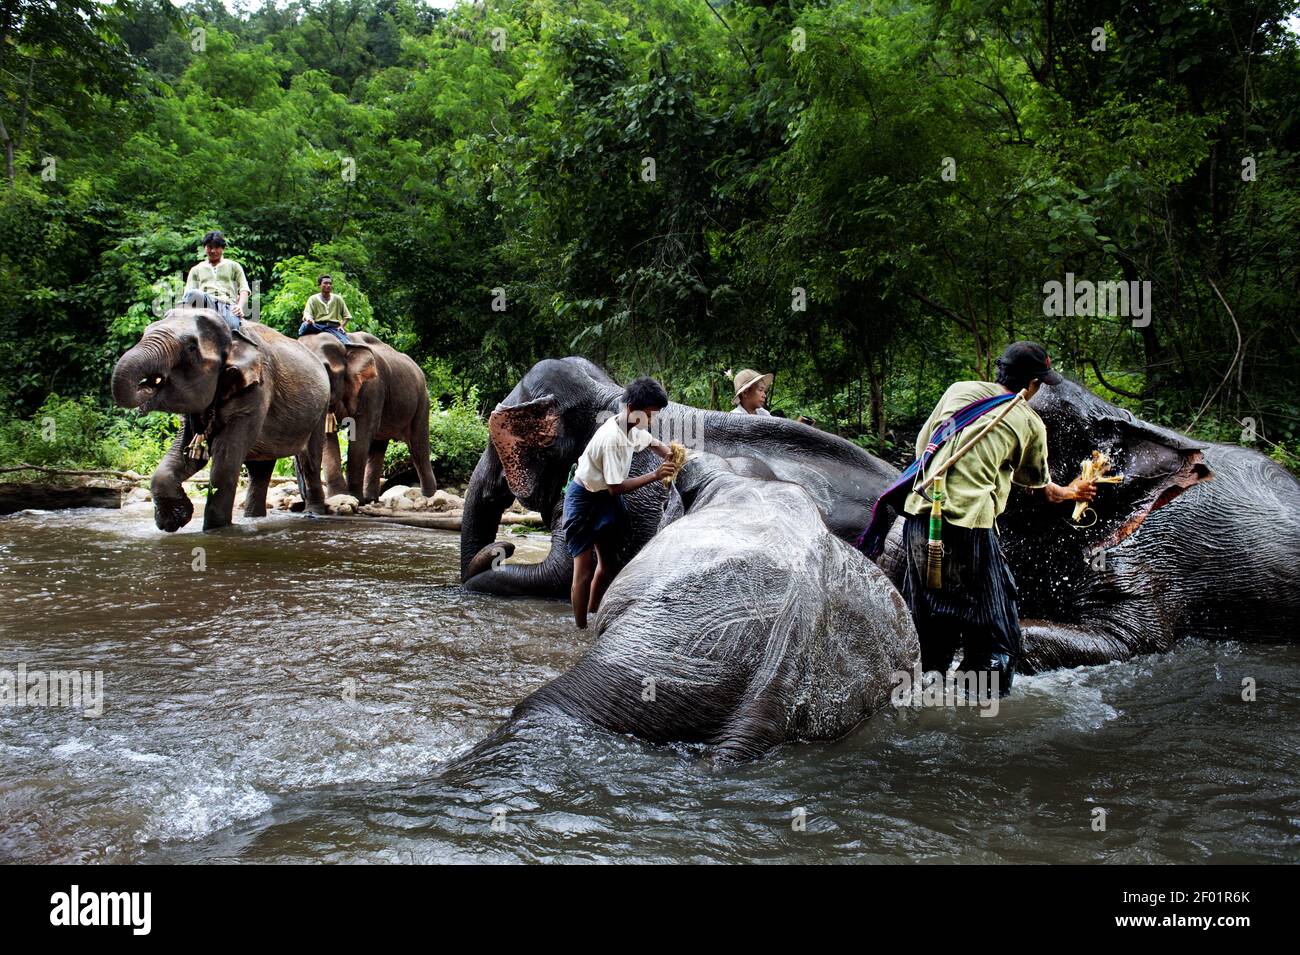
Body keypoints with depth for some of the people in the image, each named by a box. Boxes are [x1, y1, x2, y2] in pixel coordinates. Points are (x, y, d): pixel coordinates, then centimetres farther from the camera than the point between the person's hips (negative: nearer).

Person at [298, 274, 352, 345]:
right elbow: (307, 313, -2)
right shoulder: (313, 299, 11)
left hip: (334, 327, 0)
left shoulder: (337, 299, 15)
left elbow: (347, 316, 18)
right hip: (318, 326, 0)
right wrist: (308, 319, -27)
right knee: (306, 324, -35)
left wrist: (342, 326, -1)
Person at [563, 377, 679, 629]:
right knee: (585, 569, -8)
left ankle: (592, 617, 30)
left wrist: (672, 458, 0)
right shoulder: (612, 438, -31)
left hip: (606, 497, 9)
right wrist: (655, 475, -28)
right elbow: (616, 487, -28)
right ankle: (581, 630, -1)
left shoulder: (633, 427, -5)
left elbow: (653, 443, 18)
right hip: (584, 500, -9)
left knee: (608, 562, 15)